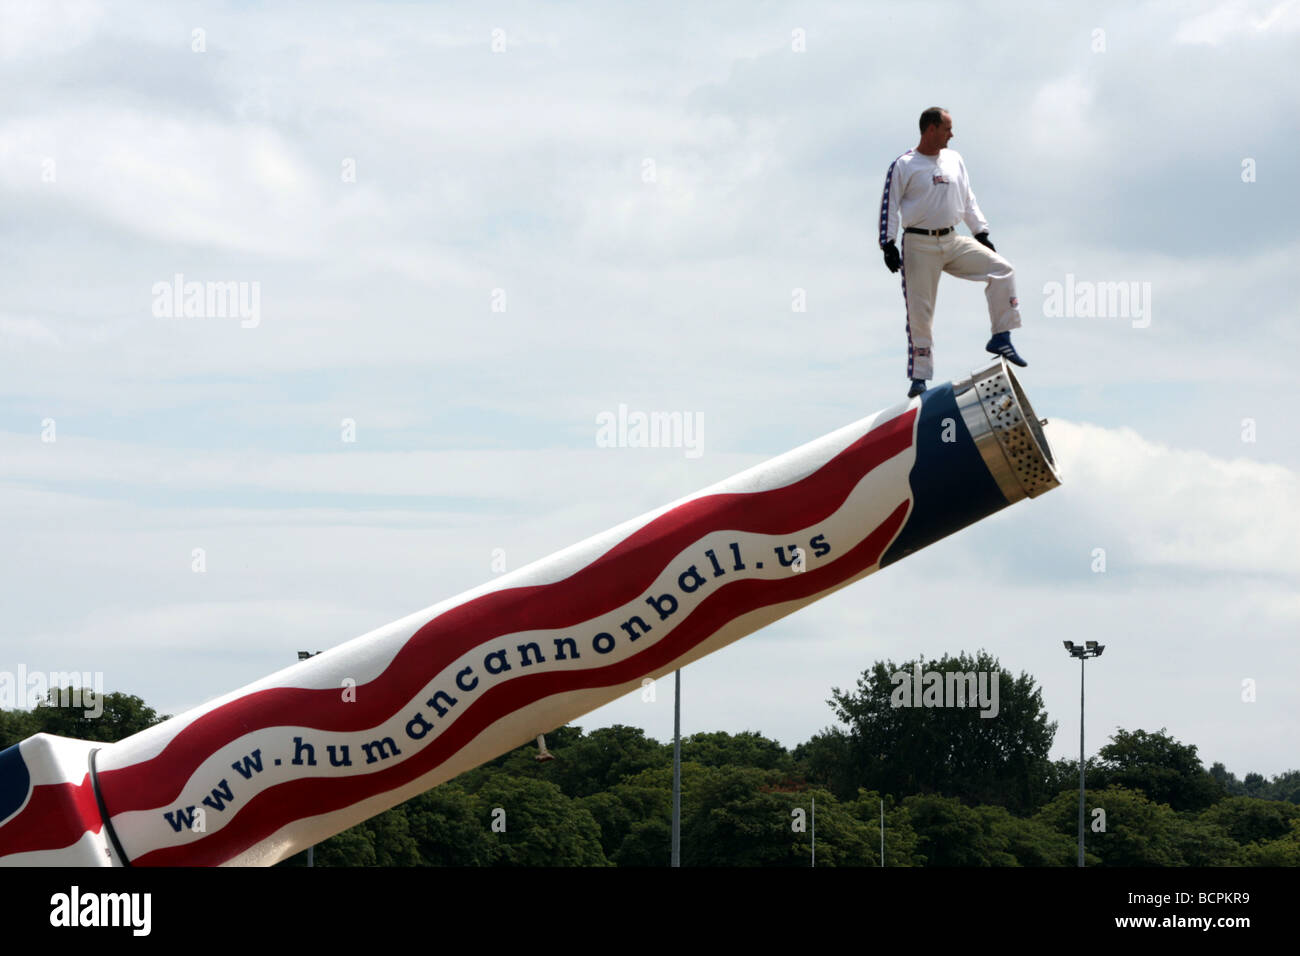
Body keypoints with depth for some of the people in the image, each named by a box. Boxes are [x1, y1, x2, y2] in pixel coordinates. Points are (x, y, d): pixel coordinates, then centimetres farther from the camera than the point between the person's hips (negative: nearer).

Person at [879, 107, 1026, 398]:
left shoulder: (954, 160, 12)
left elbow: (968, 200, 20)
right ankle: (919, 377, 3)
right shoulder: (903, 166, -4)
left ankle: (1001, 339, -8)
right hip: (919, 246, -5)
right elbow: (889, 206, -4)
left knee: (1002, 270, -12)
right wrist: (888, 245, -10)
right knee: (920, 311, -5)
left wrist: (981, 233, 16)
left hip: (953, 242, 5)